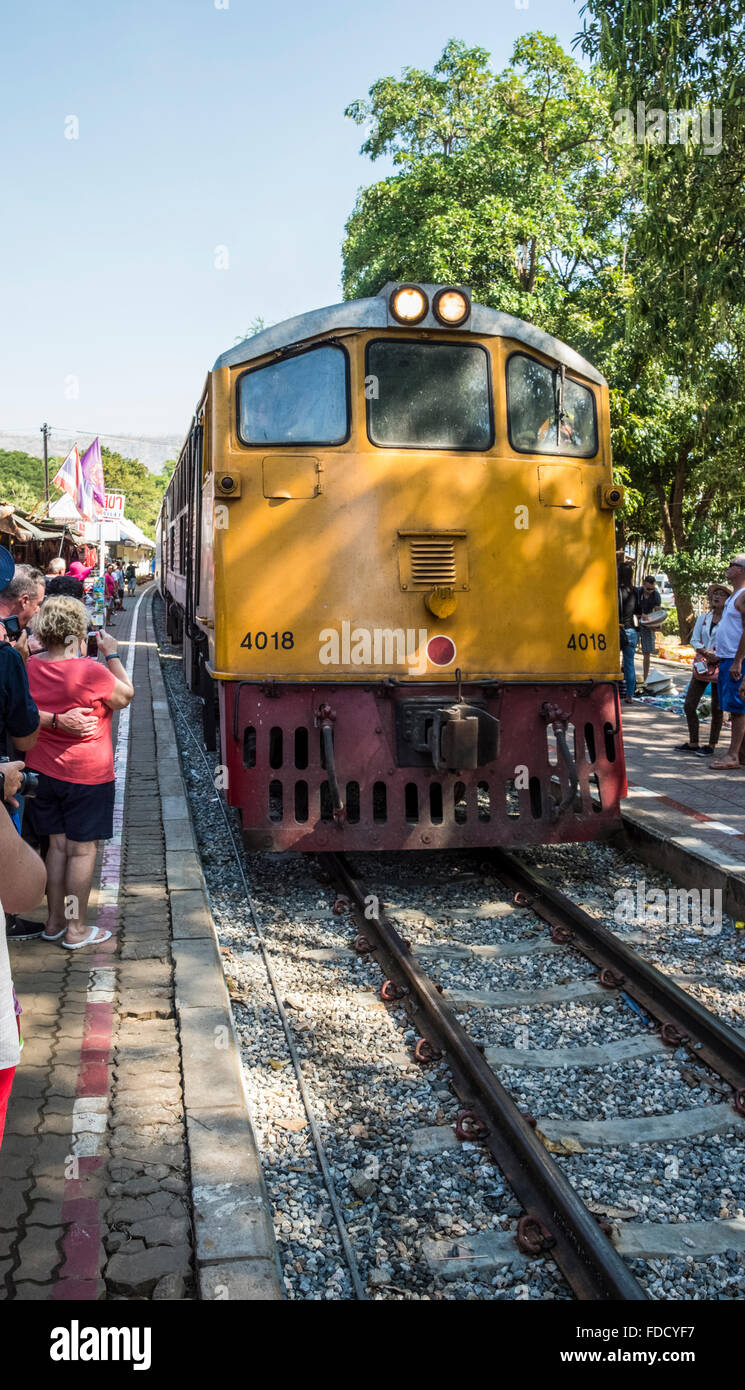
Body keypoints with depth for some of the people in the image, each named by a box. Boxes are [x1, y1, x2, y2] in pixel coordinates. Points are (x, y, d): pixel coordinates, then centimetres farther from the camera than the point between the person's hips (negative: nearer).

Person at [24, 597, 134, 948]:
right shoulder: (90, 671, -20)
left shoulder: (29, 668, -3)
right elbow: (125, 695, -4)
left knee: (57, 844, 16)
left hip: (43, 771, 6)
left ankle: (54, 921, 25)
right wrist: (111, 654, 2)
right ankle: (76, 929, 12)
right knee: (82, 849, 4)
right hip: (87, 774, -6)